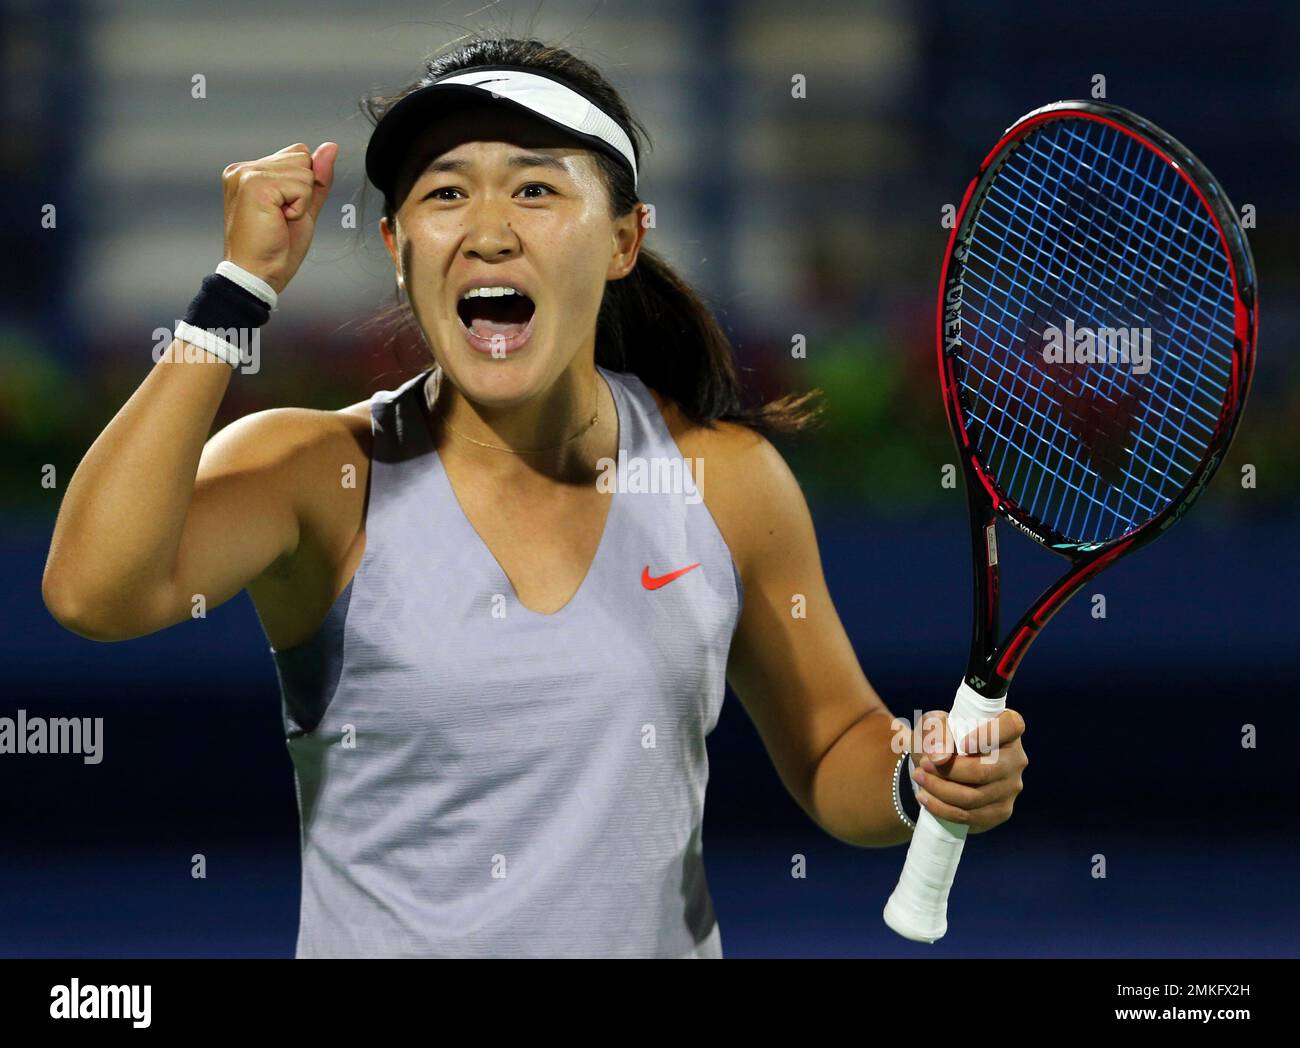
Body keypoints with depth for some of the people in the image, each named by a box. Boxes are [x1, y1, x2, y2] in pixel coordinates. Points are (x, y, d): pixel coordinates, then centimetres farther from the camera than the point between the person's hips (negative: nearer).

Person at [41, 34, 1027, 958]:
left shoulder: (727, 477, -3)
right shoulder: (322, 472, -10)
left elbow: (829, 751, 9)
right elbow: (95, 592, -28)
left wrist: (920, 783, -13)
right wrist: (241, 287, -24)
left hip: (661, 939, 2)